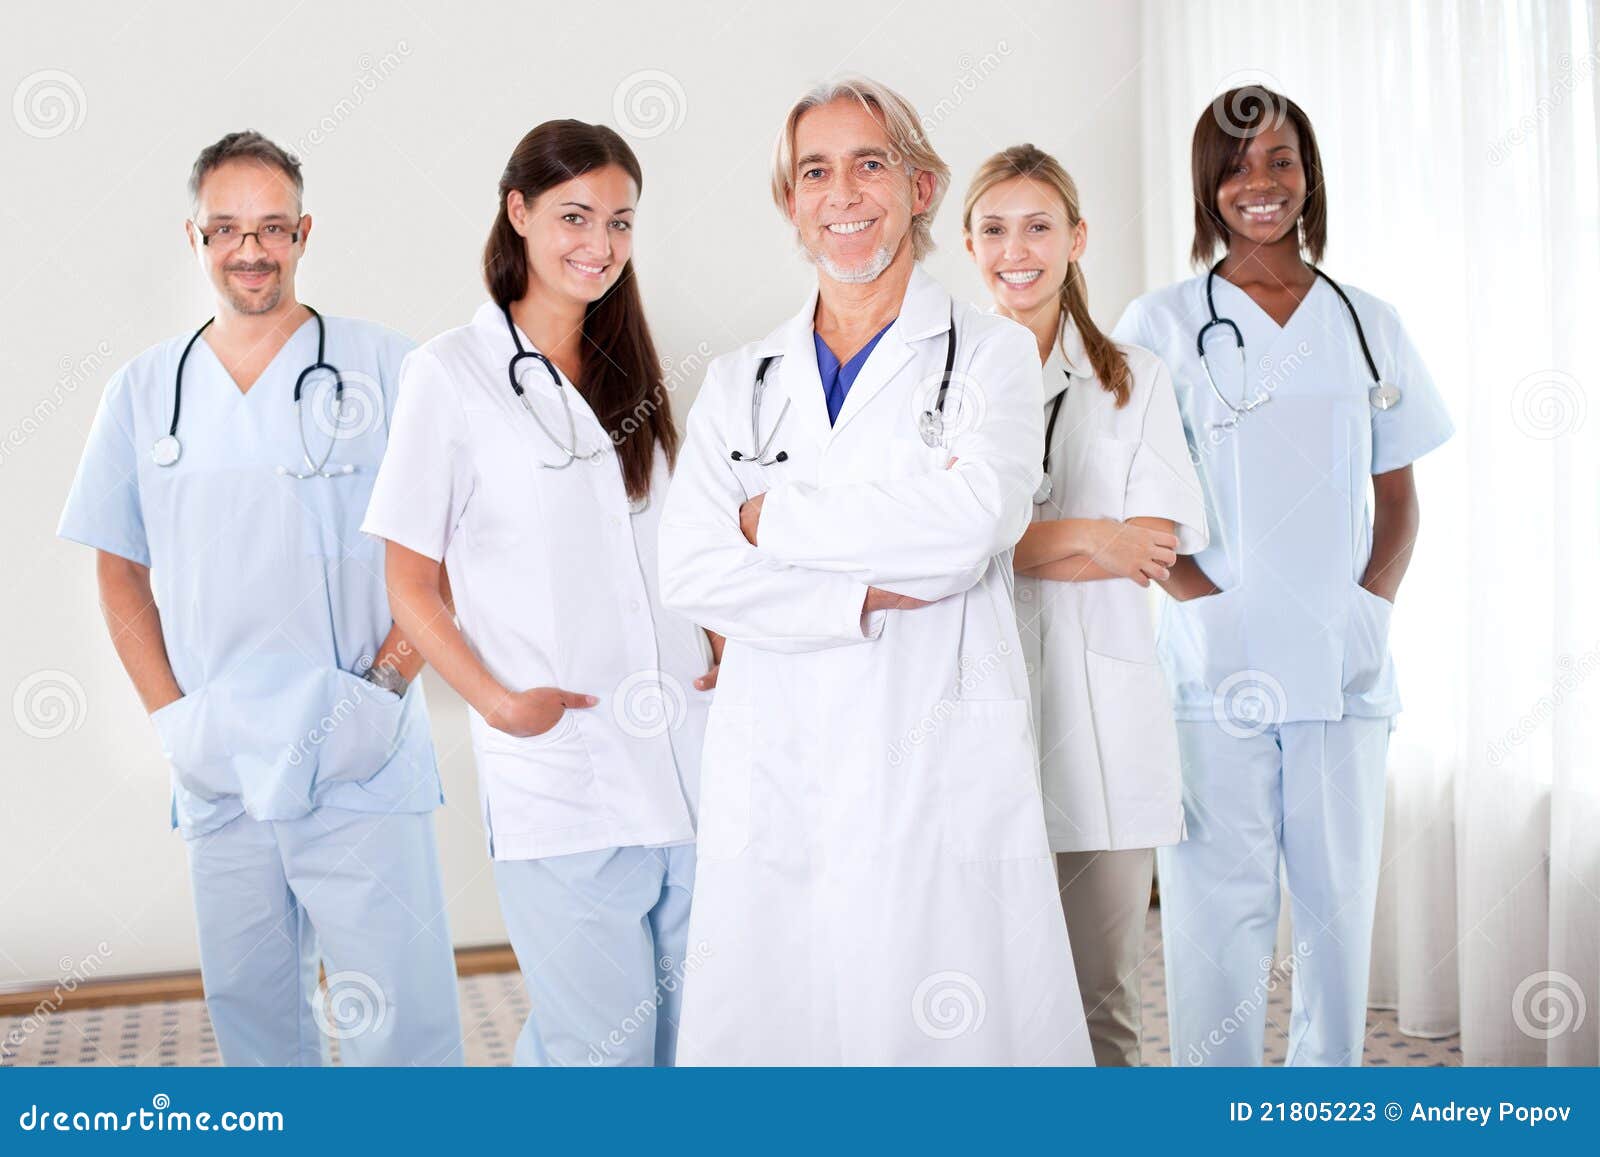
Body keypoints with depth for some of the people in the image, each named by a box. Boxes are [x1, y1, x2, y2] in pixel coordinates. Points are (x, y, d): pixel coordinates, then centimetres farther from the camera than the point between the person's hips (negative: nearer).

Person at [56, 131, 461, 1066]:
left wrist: (388, 683, -12)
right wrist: (173, 717, 2)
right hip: (218, 770, 4)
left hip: (361, 768, -3)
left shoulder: (384, 369, -2)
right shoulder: (144, 392, 9)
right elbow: (121, 573, 14)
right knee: (251, 1008, 14)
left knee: (400, 1020, -5)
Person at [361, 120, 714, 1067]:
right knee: (603, 1041, -1)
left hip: (691, 757, 5)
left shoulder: (633, 371, 14)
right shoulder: (452, 375, -2)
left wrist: (724, 658, 6)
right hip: (559, 769, -5)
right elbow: (411, 581, -1)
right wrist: (498, 701, -12)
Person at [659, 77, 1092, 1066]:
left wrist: (773, 517, -4)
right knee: (761, 1031, 5)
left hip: (943, 787, -2)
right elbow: (693, 569, -1)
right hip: (770, 790, 3)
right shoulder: (741, 383, 14)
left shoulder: (992, 355, 5)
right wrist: (862, 600, -12)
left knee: (949, 1031, -2)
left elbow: (965, 526, -14)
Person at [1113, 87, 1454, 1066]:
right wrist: (1207, 603, -11)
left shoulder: (1368, 323, 12)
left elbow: (1398, 497, 15)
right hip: (1216, 662, -3)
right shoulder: (1162, 324, 3)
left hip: (1345, 662, 3)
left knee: (1341, 894, 9)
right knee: (1220, 902, 0)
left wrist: (1377, 601, -1)